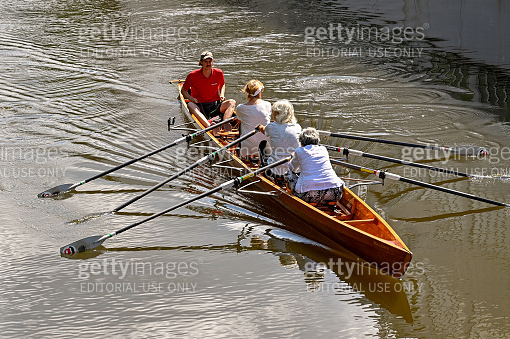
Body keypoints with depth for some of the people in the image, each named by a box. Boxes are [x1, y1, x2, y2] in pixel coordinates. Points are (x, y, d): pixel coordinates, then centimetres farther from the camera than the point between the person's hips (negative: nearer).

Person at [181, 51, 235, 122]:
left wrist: (222, 95, 3)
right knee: (190, 105, -35)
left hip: (215, 106, 3)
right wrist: (191, 98, -13)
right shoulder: (193, 75, -6)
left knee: (232, 102, -22)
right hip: (199, 106, -2)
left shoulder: (218, 73, 2)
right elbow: (183, 90, 6)